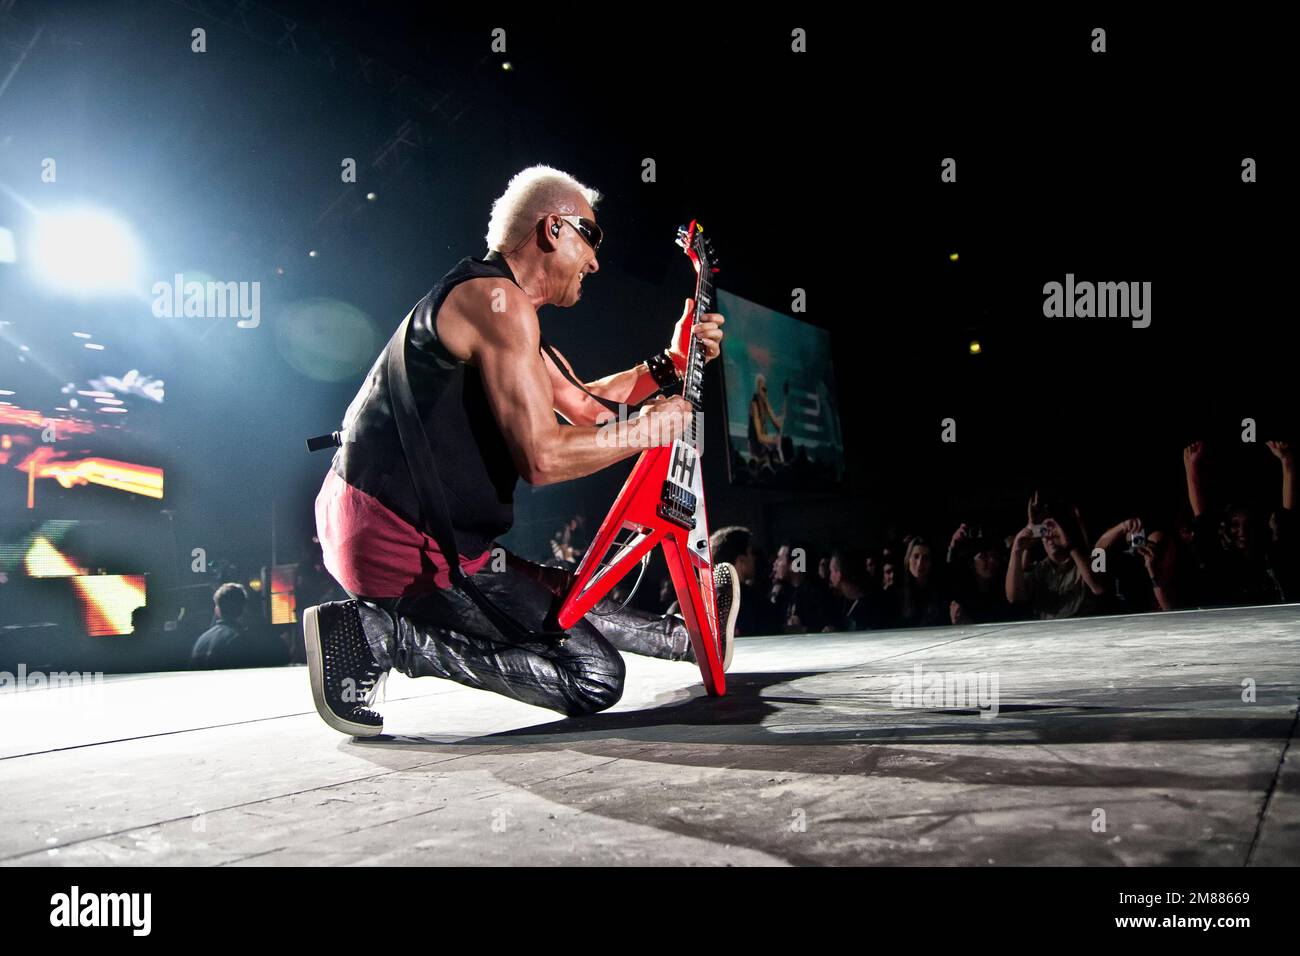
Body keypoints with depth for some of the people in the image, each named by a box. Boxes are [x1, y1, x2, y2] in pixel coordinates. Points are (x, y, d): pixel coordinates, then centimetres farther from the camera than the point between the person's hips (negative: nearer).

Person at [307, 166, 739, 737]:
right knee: (593, 676, -9)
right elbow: (543, 458, -22)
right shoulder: (498, 300, -15)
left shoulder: (501, 307, 19)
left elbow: (583, 405, 26)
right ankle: (380, 635, -12)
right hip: (403, 542, -11)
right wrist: (647, 431, -8)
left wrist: (672, 363, 18)